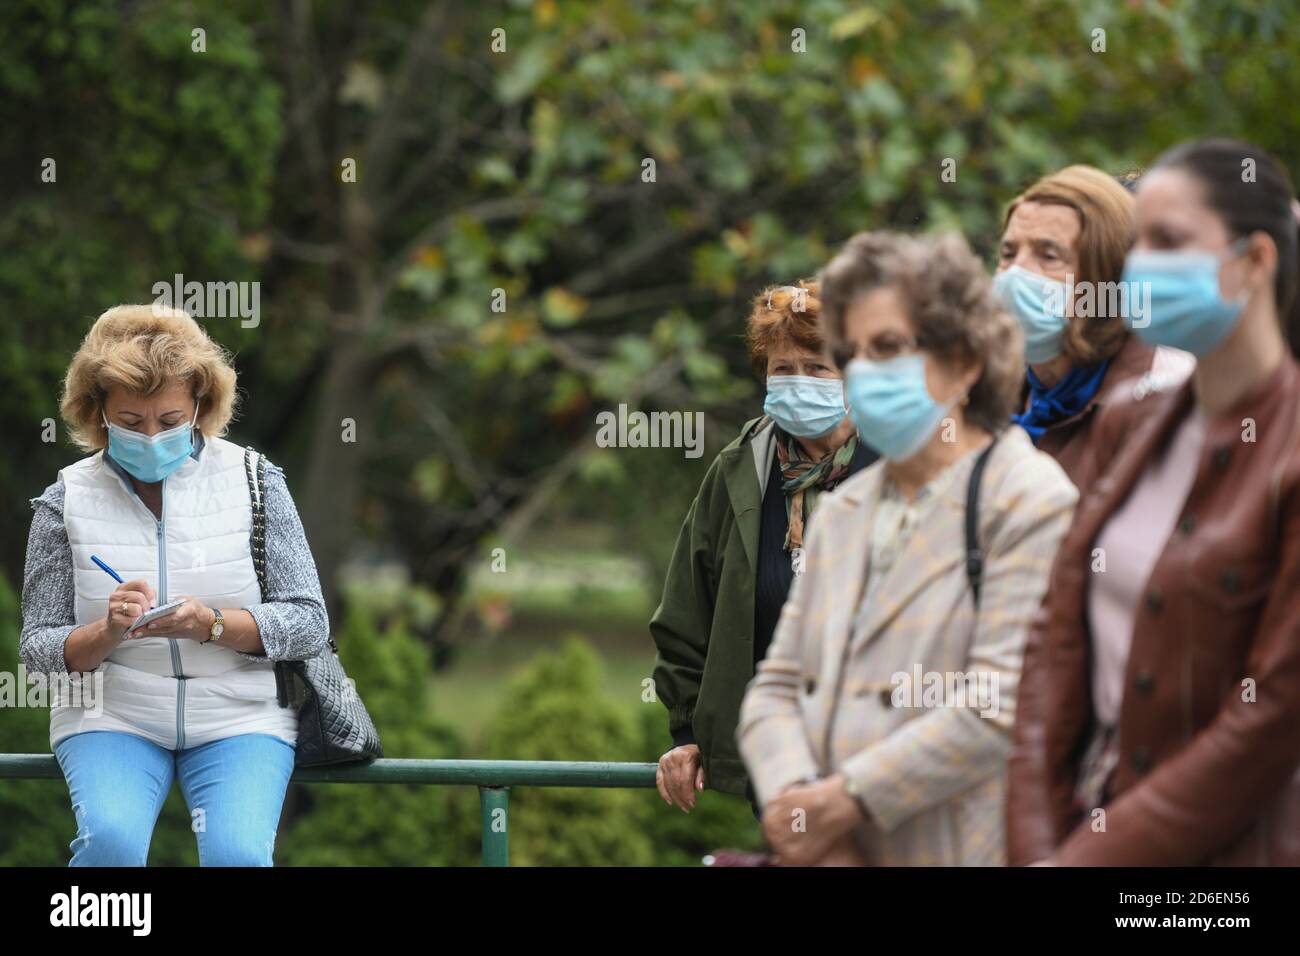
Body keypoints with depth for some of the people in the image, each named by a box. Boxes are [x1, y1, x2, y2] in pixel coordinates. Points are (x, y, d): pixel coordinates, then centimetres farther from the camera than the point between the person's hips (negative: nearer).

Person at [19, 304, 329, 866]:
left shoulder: (253, 481, 1)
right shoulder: (67, 500, 1)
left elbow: (308, 623, -1)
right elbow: (37, 647, 2)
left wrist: (212, 624, -19)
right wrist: (108, 632, -20)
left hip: (240, 715, 0)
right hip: (111, 717, 0)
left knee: (238, 853, -28)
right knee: (110, 839, -30)